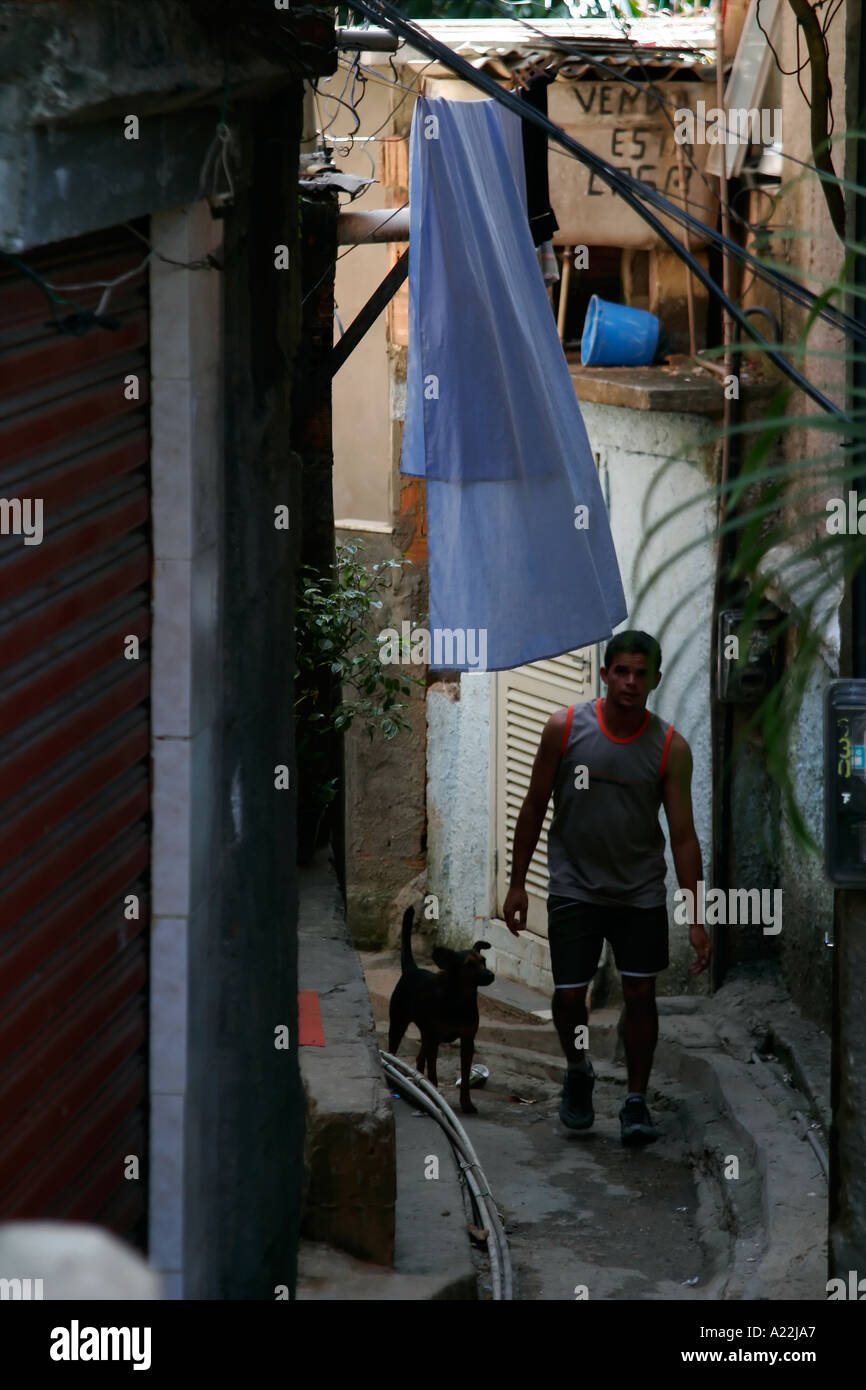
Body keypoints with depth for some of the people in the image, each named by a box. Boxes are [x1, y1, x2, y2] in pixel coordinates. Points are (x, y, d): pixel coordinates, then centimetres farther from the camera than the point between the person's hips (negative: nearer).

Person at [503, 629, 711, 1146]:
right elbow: (535, 806, 0)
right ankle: (579, 1074, 30)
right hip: (575, 886, 0)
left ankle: (637, 1102, 14)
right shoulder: (565, 727, -10)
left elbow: (683, 835, -8)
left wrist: (696, 919, -12)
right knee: (569, 994, 0)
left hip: (642, 891, 0)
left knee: (641, 992, -1)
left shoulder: (671, 748, -10)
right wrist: (518, 883, 0)